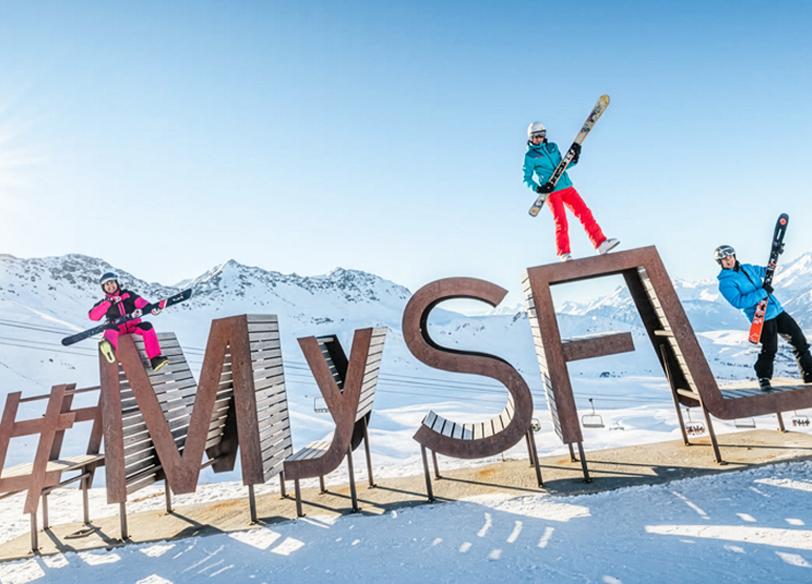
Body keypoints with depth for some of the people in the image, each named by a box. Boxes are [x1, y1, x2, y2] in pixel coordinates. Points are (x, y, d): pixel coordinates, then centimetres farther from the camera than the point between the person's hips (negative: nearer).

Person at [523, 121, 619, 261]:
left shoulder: (553, 147, 15)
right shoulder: (529, 156, 1)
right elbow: (527, 178, 1)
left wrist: (573, 159, 2)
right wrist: (537, 188, -15)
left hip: (567, 187, 5)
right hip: (551, 191, -5)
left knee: (585, 213, -3)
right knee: (561, 222, -12)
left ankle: (601, 243, -2)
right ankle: (564, 254, -5)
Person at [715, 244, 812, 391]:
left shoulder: (747, 267, 11)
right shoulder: (725, 283, -12)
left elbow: (765, 271, 31)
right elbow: (738, 302, -22)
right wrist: (762, 292, -22)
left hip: (778, 310, 8)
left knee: (800, 340, 9)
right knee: (770, 349, -14)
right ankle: (763, 378, 6)